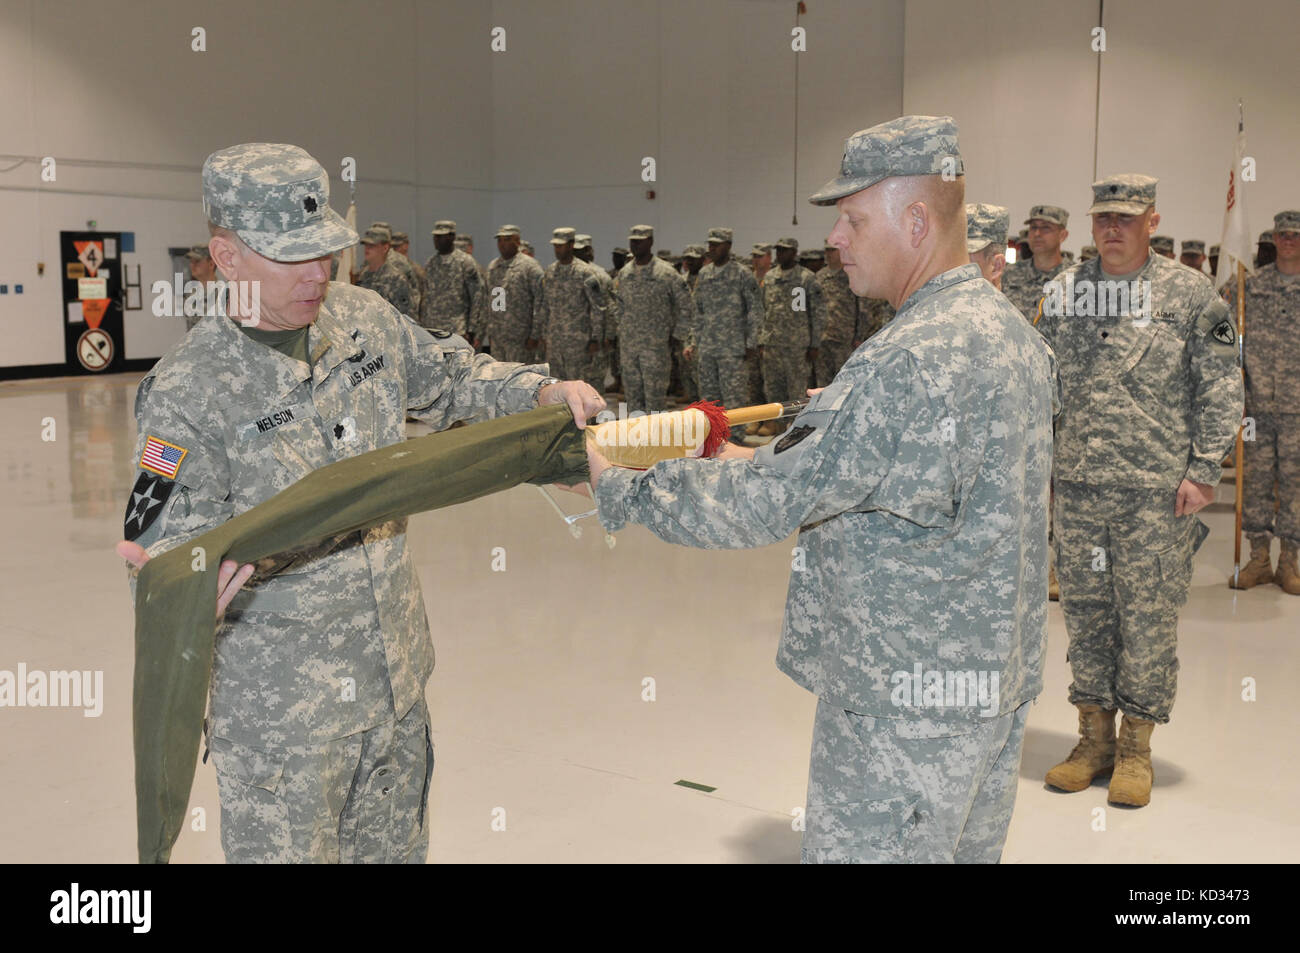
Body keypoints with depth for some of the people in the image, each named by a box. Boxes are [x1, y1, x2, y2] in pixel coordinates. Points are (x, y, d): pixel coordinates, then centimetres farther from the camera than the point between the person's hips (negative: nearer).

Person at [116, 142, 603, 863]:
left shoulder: (365, 320, -2)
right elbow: (164, 551, -21)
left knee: (395, 847, 23)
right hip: (281, 712, -6)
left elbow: (452, 377, 14)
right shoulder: (187, 395, -20)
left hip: (396, 679, 6)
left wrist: (541, 391, -2)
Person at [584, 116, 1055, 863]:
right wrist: (771, 465, 10)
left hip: (907, 702, -10)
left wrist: (616, 489, -13)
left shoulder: (914, 362, -26)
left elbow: (770, 500, -25)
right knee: (970, 848, 21)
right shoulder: (1013, 331, 6)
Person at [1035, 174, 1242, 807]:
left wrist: (1203, 471, -7)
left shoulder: (1191, 293, -1)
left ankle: (1136, 748, 16)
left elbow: (1220, 390, -1)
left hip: (1156, 491, -3)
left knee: (1148, 616, 3)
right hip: (1076, 486, 3)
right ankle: (1094, 738, 23)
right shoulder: (1063, 292, 8)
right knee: (1085, 612, 9)